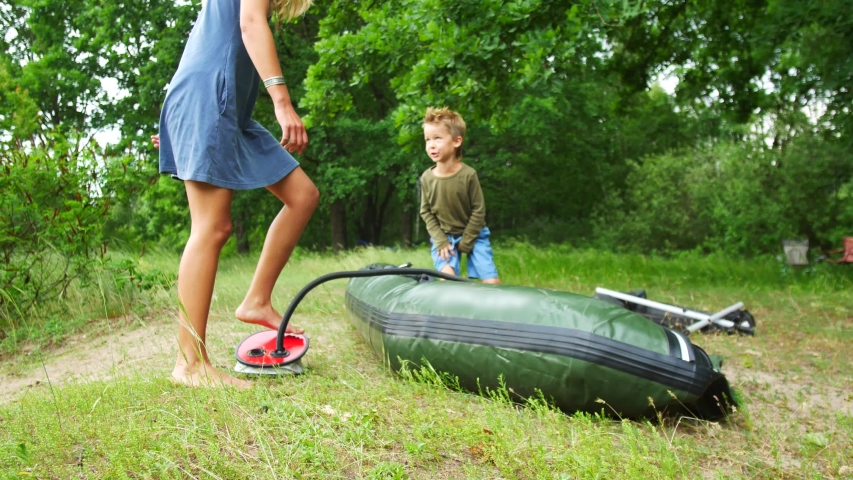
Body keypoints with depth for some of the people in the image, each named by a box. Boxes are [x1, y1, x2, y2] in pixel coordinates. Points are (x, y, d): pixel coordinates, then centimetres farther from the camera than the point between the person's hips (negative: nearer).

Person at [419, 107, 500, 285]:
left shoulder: (469, 175, -19)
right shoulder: (426, 178, -12)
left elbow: (478, 210, -11)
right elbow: (426, 212, -1)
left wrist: (466, 242, -10)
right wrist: (440, 241, -10)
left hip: (472, 235, -1)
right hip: (443, 236, 1)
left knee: (492, 282, -8)